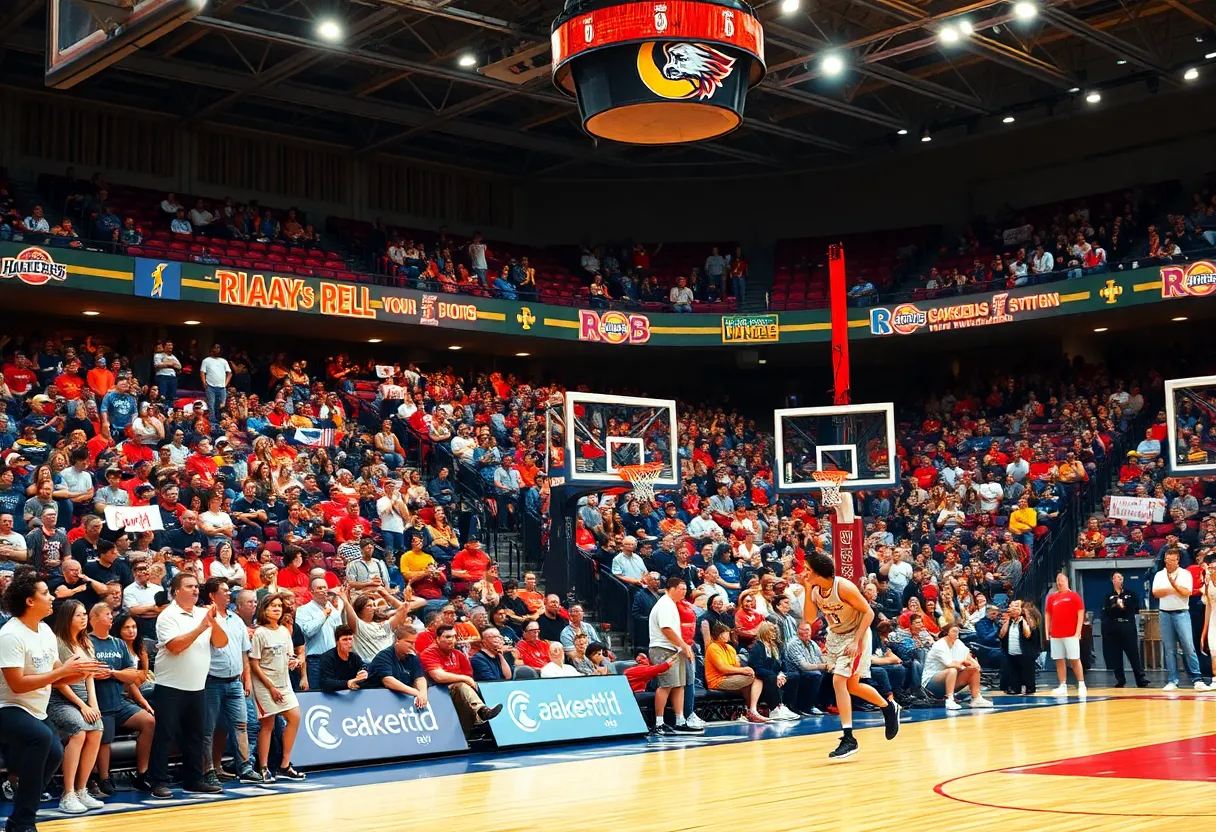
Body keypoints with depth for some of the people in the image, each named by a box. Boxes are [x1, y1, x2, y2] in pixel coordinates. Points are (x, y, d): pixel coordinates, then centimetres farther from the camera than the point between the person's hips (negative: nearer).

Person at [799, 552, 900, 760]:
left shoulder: (843, 587, -25)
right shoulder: (815, 590, -6)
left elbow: (868, 612, -21)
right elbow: (809, 618, -12)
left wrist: (856, 641, -26)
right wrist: (807, 590, -21)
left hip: (856, 635, -8)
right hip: (835, 636, 8)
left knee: (838, 681, -17)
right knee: (851, 686, 16)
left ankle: (849, 739, -12)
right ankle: (889, 707, 40)